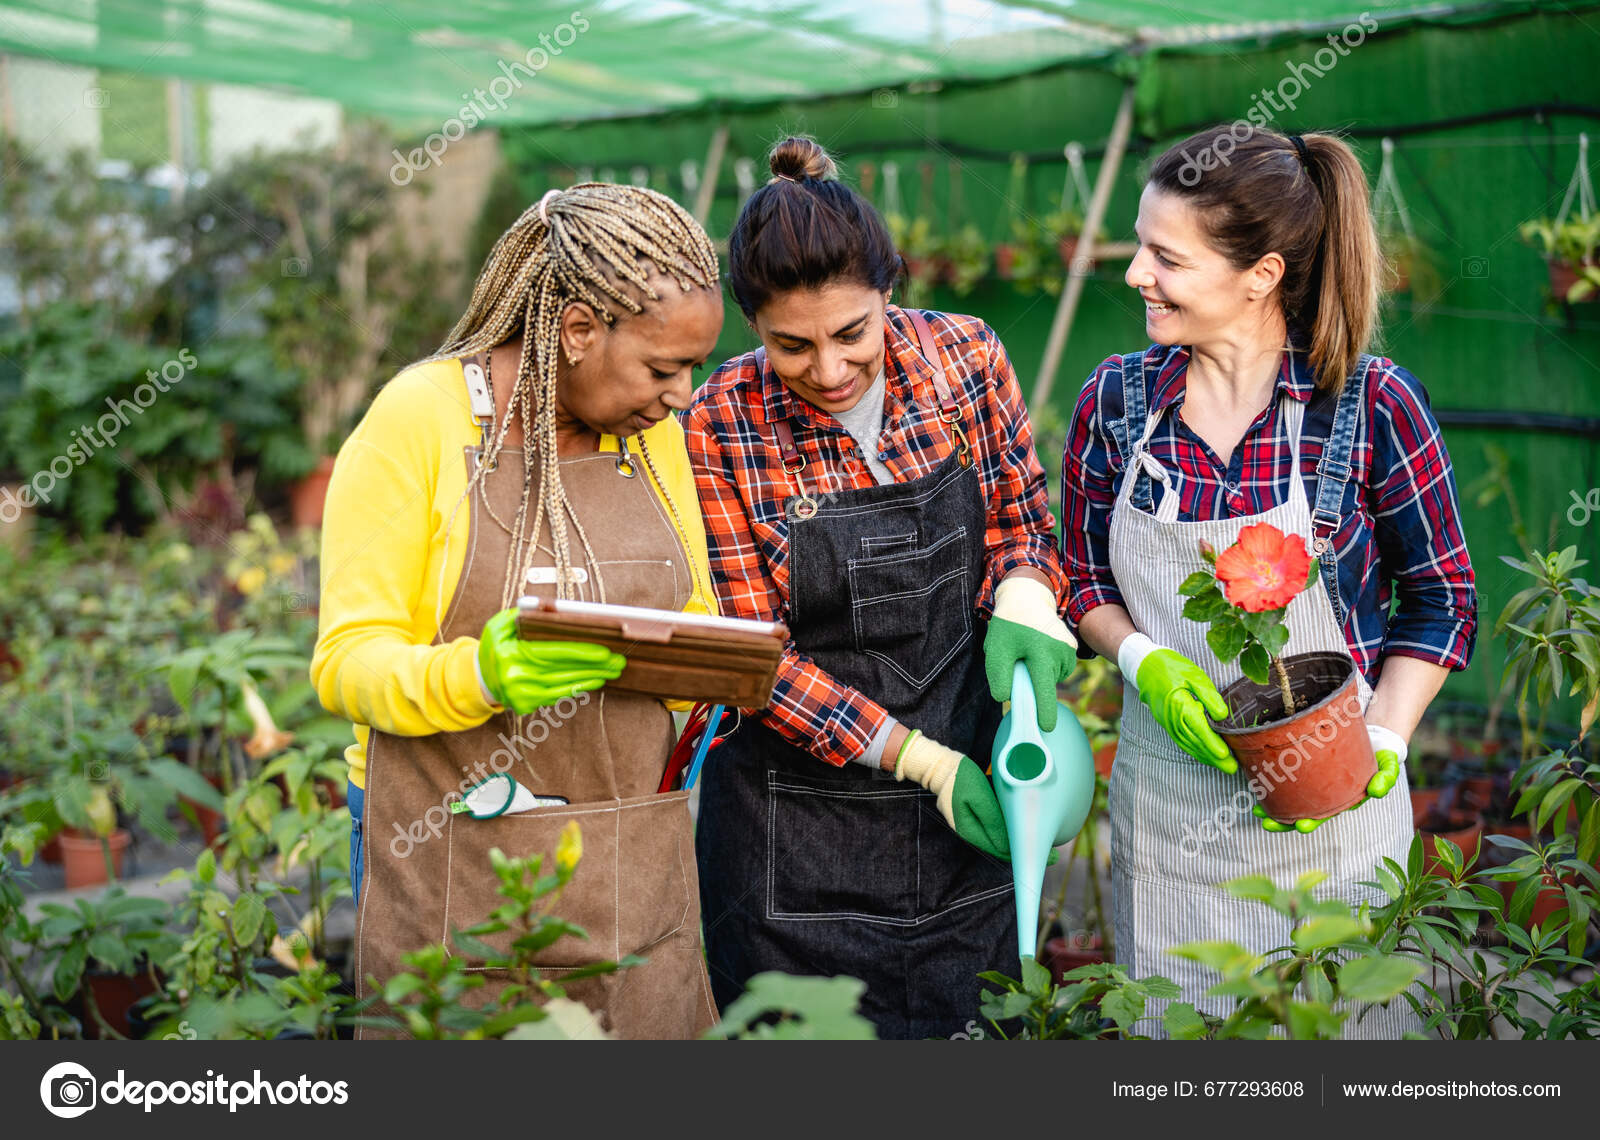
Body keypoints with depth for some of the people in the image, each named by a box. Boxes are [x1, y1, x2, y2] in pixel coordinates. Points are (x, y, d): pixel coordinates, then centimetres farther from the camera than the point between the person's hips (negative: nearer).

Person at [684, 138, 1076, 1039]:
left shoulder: (968, 359, -7)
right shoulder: (722, 426, -13)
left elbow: (1022, 519, 7)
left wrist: (1022, 596, -16)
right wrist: (920, 758, -17)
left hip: (968, 801, 3)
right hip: (799, 828, -2)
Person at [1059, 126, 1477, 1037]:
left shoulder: (1374, 405, -11)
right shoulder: (1117, 399, -3)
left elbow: (1442, 598, -2)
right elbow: (1085, 581, 8)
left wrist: (1377, 747, -14)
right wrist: (1147, 662, -12)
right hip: (1166, 809, 3)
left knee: (1342, 1020, 12)